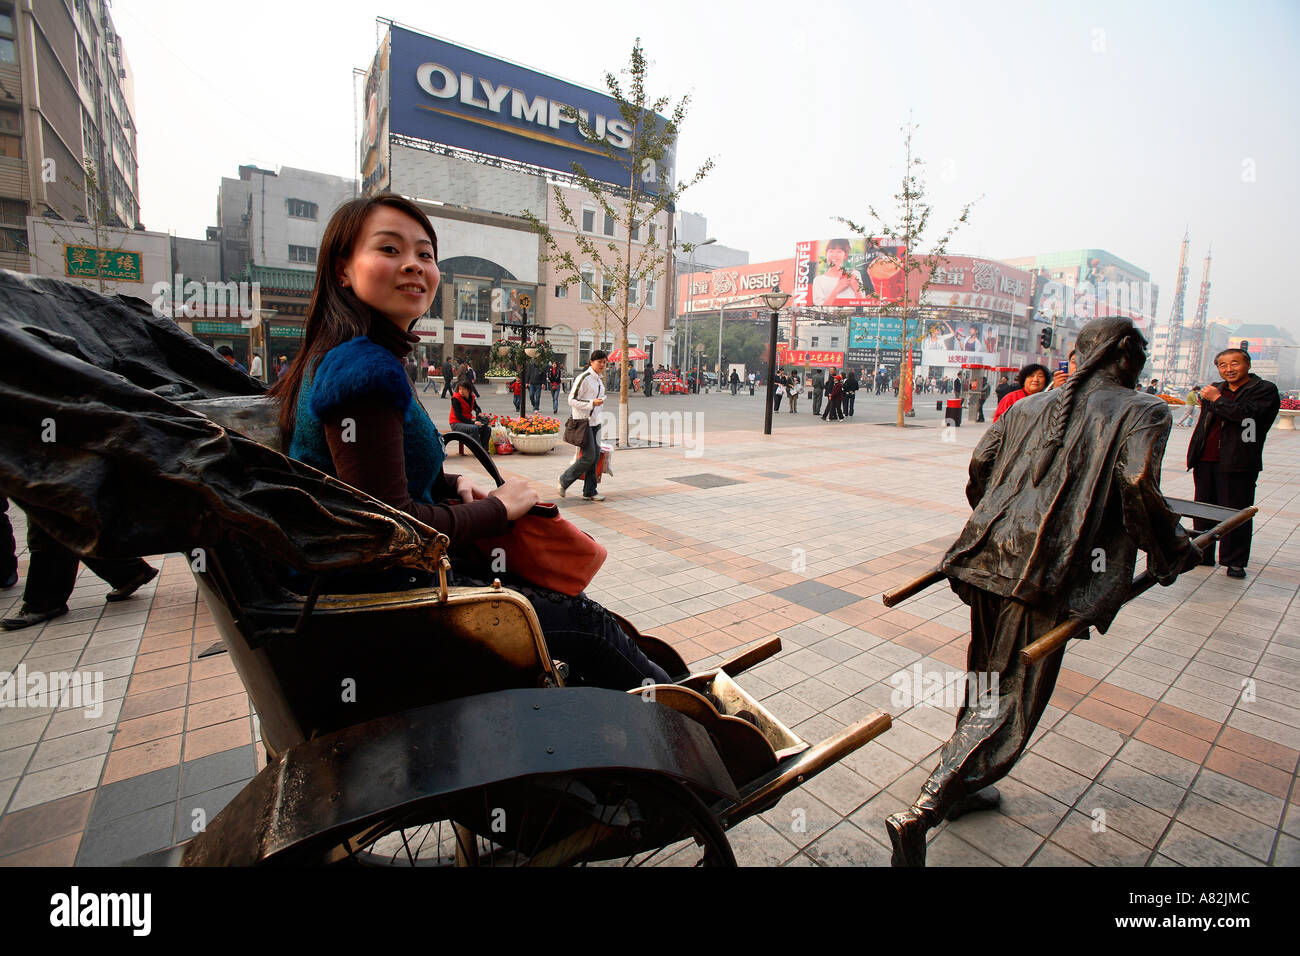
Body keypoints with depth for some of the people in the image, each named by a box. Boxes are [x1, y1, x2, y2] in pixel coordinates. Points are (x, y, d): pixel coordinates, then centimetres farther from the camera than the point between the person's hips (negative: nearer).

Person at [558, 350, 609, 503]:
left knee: (596, 456, 6)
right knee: (589, 456, -10)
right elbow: (572, 400, -16)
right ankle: (563, 482, 9)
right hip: (583, 422, -8)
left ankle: (590, 491, 14)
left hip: (595, 422, 9)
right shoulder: (583, 378, -14)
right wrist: (592, 403, -24)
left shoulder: (600, 378, 13)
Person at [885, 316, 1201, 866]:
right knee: (1012, 701, 0)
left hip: (992, 552, 6)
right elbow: (1137, 485, -12)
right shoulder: (1143, 413, 4)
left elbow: (980, 462, 16)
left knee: (987, 678, 24)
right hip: (1050, 572, -6)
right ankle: (918, 817, -6)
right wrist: (1173, 552, 4)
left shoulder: (1034, 406, 19)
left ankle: (960, 785, 41)